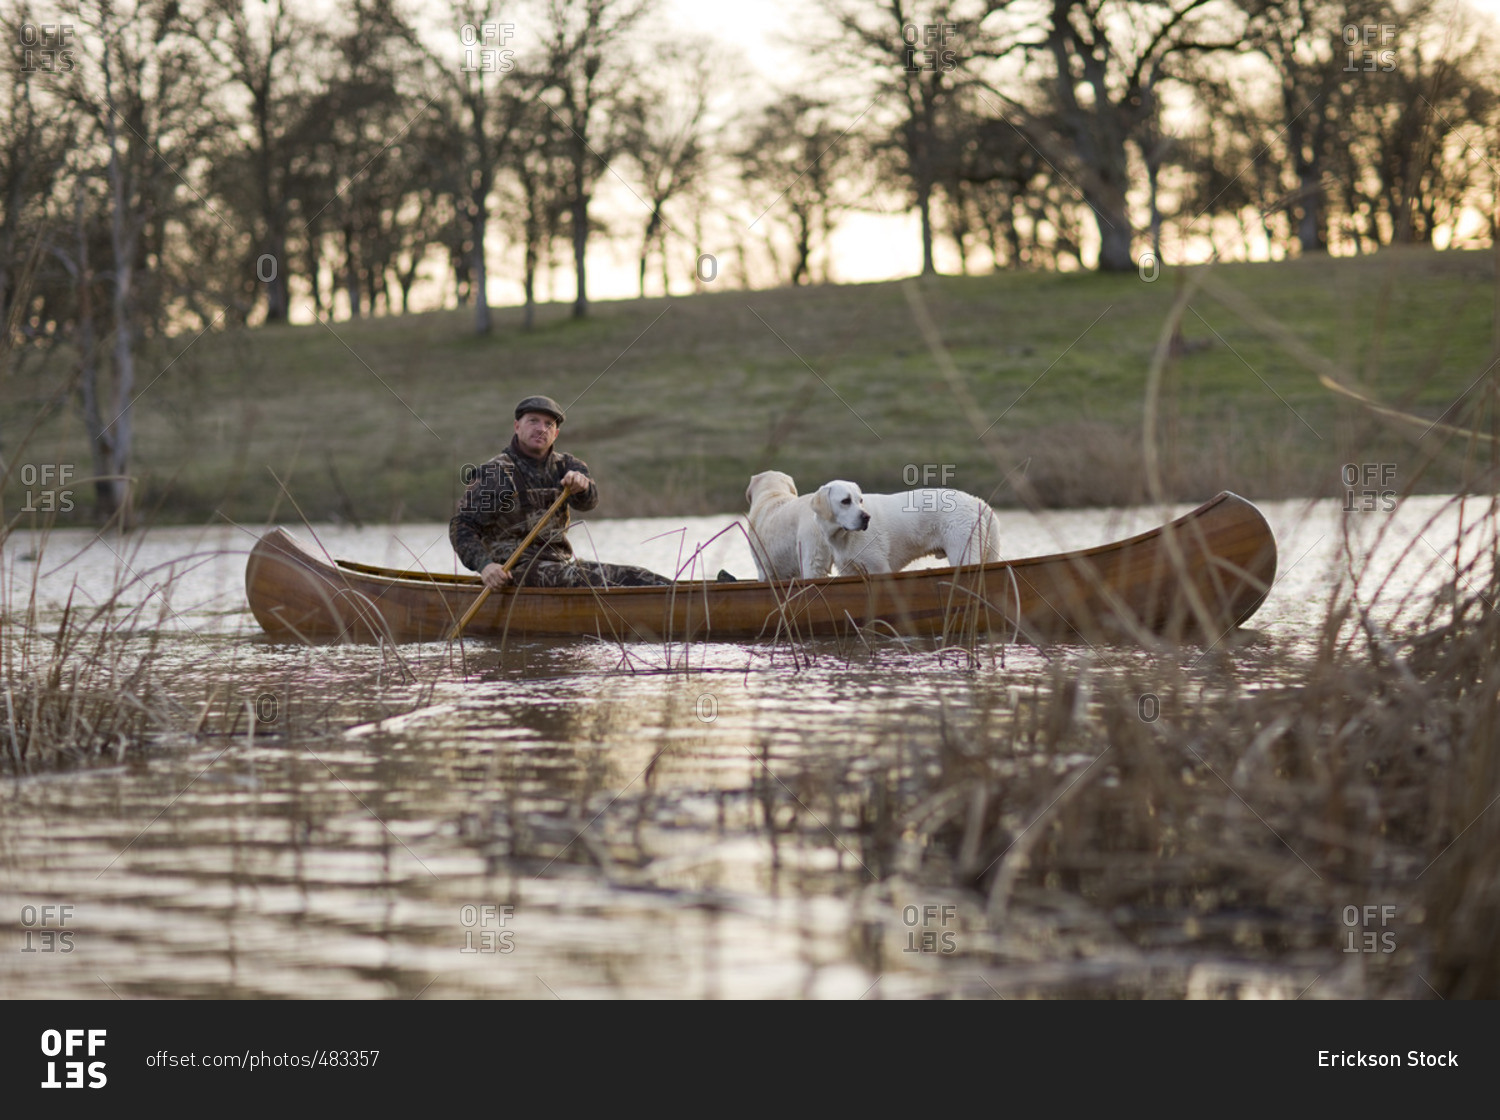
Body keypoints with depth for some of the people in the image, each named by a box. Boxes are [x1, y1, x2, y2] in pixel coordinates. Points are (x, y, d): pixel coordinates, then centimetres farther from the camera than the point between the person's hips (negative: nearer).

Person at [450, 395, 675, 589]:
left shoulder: (564, 466, 14)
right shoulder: (495, 474, -1)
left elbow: (587, 501, -7)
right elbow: (462, 525, -6)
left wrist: (582, 485, -33)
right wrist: (484, 565, -23)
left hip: (562, 560, 7)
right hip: (517, 568, -7)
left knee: (637, 578, -8)